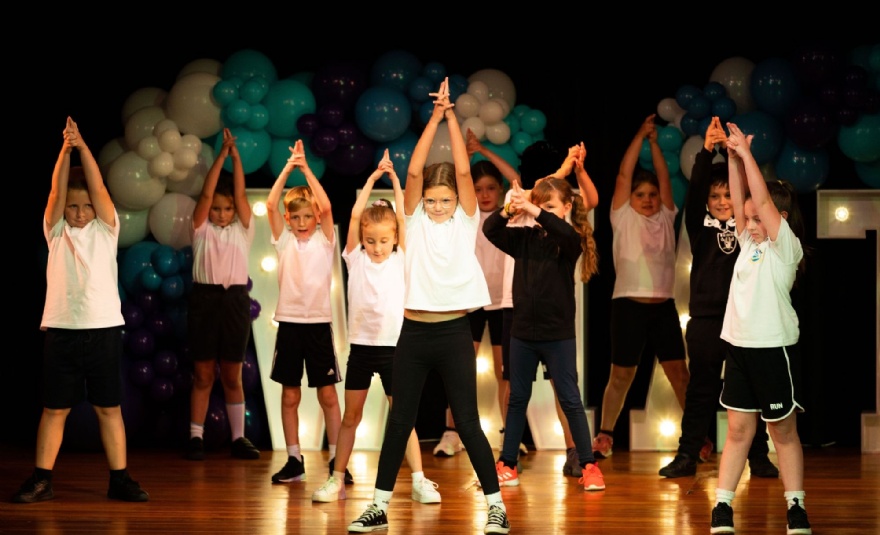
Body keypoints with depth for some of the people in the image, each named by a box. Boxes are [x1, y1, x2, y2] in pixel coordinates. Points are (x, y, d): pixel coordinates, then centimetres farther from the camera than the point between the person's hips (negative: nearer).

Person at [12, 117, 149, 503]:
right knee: (55, 409, 4)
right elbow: (56, 191, -5)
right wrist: (65, 149, -17)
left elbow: (98, 187, -5)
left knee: (109, 408, 4)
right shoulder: (56, 231, 8)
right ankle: (41, 480, 8)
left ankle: (120, 479, 8)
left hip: (104, 328, 0)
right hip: (61, 329, 0)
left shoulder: (106, 229, 7)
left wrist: (83, 147, -14)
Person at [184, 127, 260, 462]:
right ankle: (196, 437, 5)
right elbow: (206, 193, -5)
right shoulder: (201, 228, 5)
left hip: (236, 299, 1)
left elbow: (240, 193, -1)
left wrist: (236, 157, -5)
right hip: (205, 297, -1)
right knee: (203, 374, 2)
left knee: (232, 375, 6)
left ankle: (238, 437, 11)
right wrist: (222, 154, -7)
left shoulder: (242, 229, 9)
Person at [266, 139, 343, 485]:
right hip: (289, 322, 2)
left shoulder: (324, 240, 1)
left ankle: (336, 460, 6)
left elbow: (326, 207, -15)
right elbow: (270, 204, -8)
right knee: (290, 394, 6)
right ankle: (294, 461, 12)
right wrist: (288, 168, -14)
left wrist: (307, 170, -16)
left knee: (327, 393, 0)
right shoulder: (284, 241, 5)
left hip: (318, 322, -2)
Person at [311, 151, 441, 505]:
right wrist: (372, 178, -5)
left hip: (392, 346, -1)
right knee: (351, 416, 8)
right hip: (360, 346, 1)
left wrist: (394, 179, -3)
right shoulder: (356, 259, 3)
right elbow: (355, 215, -5)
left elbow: (402, 217, -6)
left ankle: (419, 481, 1)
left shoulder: (400, 260, 2)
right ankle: (337, 480, 13)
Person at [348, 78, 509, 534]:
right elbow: (414, 171, -7)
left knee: (467, 423, 0)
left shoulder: (466, 220, 2)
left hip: (453, 333, -2)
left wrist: (452, 116, -7)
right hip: (414, 332, 2)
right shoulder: (415, 218, 5)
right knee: (399, 421, 6)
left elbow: (463, 170, -8)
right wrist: (434, 117, -9)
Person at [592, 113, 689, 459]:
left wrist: (654, 142, 7)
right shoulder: (623, 219, 4)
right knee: (621, 376, 2)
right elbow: (624, 175, -2)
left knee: (679, 372, 1)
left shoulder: (665, 219, 12)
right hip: (629, 304, -3)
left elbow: (664, 177, 6)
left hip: (664, 306, 3)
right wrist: (640, 136, 0)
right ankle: (604, 435, 10)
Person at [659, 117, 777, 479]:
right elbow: (693, 190, -9)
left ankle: (758, 458, 9)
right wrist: (706, 151, -20)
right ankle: (688, 455, 6)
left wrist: (731, 150, -15)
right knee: (700, 390, 3)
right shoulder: (700, 226, 5)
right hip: (706, 318, 0)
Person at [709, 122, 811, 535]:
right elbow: (739, 201, 5)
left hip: (774, 348, -6)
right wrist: (733, 157, 0)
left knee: (783, 430, 4)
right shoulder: (750, 244, 11)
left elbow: (762, 198, -15)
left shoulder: (785, 246, -7)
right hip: (739, 346, 6)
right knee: (738, 429, 6)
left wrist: (747, 152, -12)